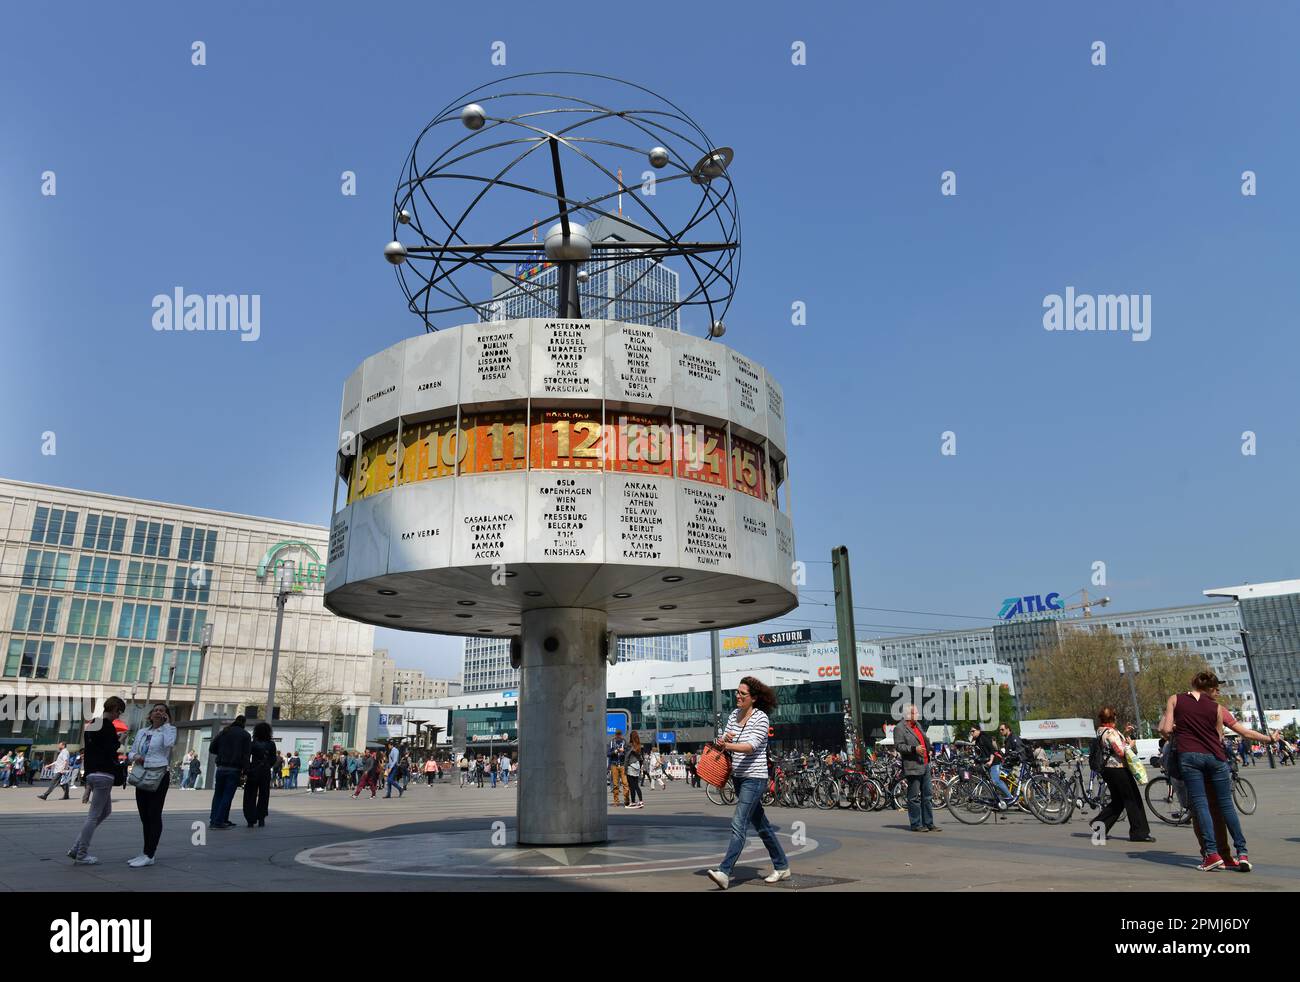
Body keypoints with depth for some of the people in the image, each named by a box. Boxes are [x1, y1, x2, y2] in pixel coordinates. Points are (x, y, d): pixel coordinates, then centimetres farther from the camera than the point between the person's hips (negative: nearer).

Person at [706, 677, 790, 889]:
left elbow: (751, 746, -25)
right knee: (761, 824, 16)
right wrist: (722, 740, -17)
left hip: (754, 778, -8)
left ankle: (725, 872, -17)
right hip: (738, 777, 8)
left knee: (739, 825, -14)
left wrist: (728, 745, -40)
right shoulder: (734, 714, 8)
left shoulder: (761, 718, -13)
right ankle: (781, 867, 29)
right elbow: (724, 741, 7)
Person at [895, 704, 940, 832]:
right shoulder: (899, 728, -9)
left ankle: (928, 823, 19)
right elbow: (899, 746, -16)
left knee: (927, 795, 11)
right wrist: (914, 749, -26)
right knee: (914, 797, -3)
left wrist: (929, 750, 14)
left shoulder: (917, 725, 18)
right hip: (912, 767, -9)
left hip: (925, 765, 9)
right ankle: (916, 824, 4)